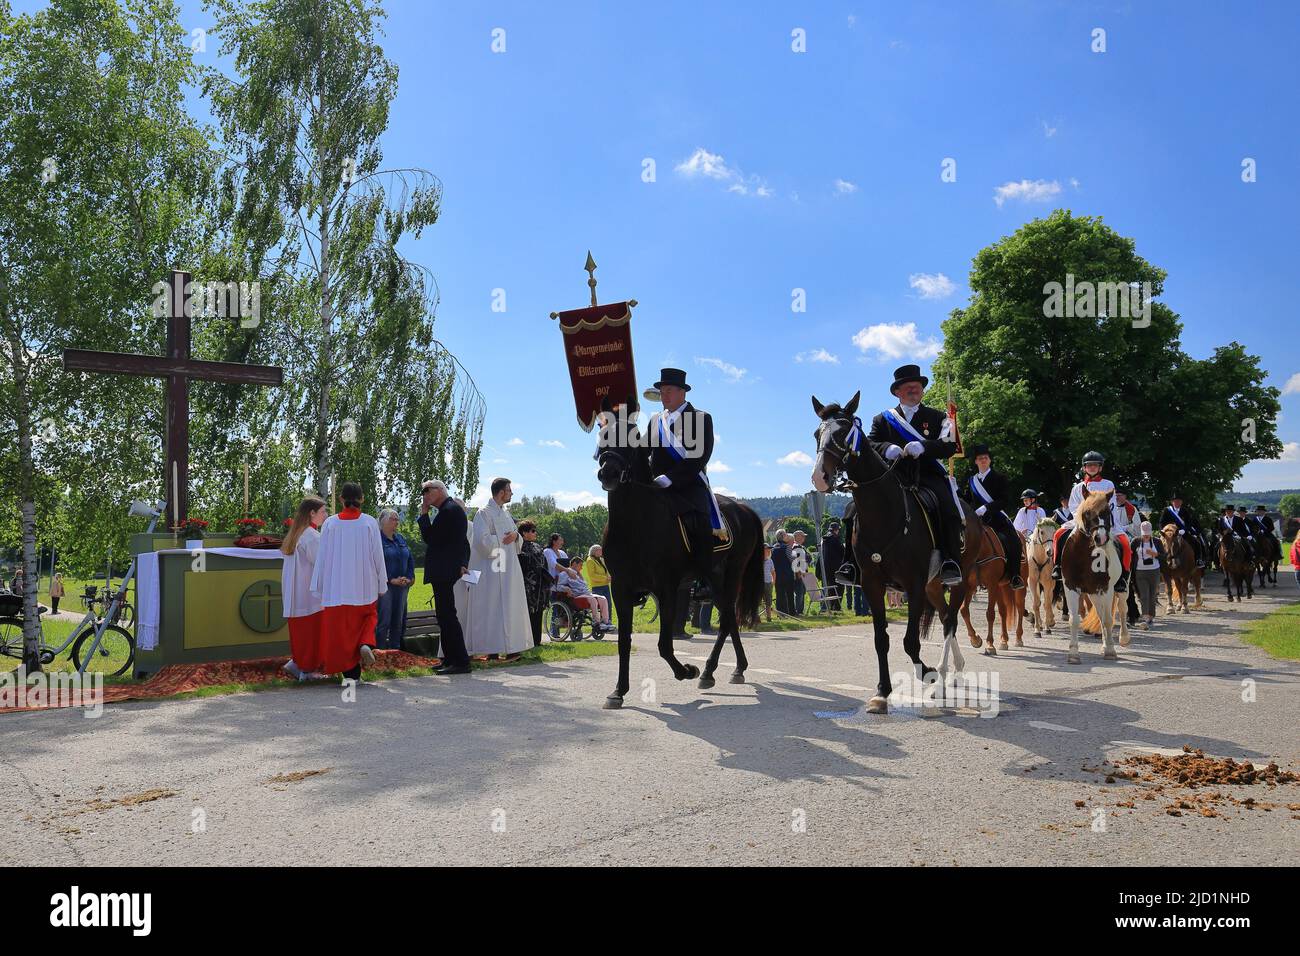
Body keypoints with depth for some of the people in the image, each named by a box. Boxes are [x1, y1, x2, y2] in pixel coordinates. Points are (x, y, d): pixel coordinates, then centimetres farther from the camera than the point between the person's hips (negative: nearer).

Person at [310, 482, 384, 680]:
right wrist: (381, 584, 7)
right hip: (364, 587, 0)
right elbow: (378, 555, -3)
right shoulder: (369, 523, -5)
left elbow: (322, 557, -1)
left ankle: (351, 673, 7)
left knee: (340, 629, 8)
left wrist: (319, 587, 7)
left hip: (337, 587, 0)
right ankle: (366, 644, -5)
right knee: (367, 617, 23)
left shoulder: (330, 523, -4)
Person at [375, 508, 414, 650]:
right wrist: (392, 580, -17)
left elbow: (410, 560, 17)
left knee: (398, 621, 10)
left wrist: (410, 577, 2)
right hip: (385, 586, -7)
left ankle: (396, 650, 18)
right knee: (384, 621, -7)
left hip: (402, 586, 7)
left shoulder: (400, 539, 16)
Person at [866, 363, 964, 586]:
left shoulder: (937, 417, 15)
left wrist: (923, 447, -21)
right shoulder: (883, 420, 19)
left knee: (947, 505, -32)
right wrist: (886, 449, -19)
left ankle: (951, 564, -30)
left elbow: (950, 446, -1)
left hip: (928, 475, -1)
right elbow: (869, 445, 5)